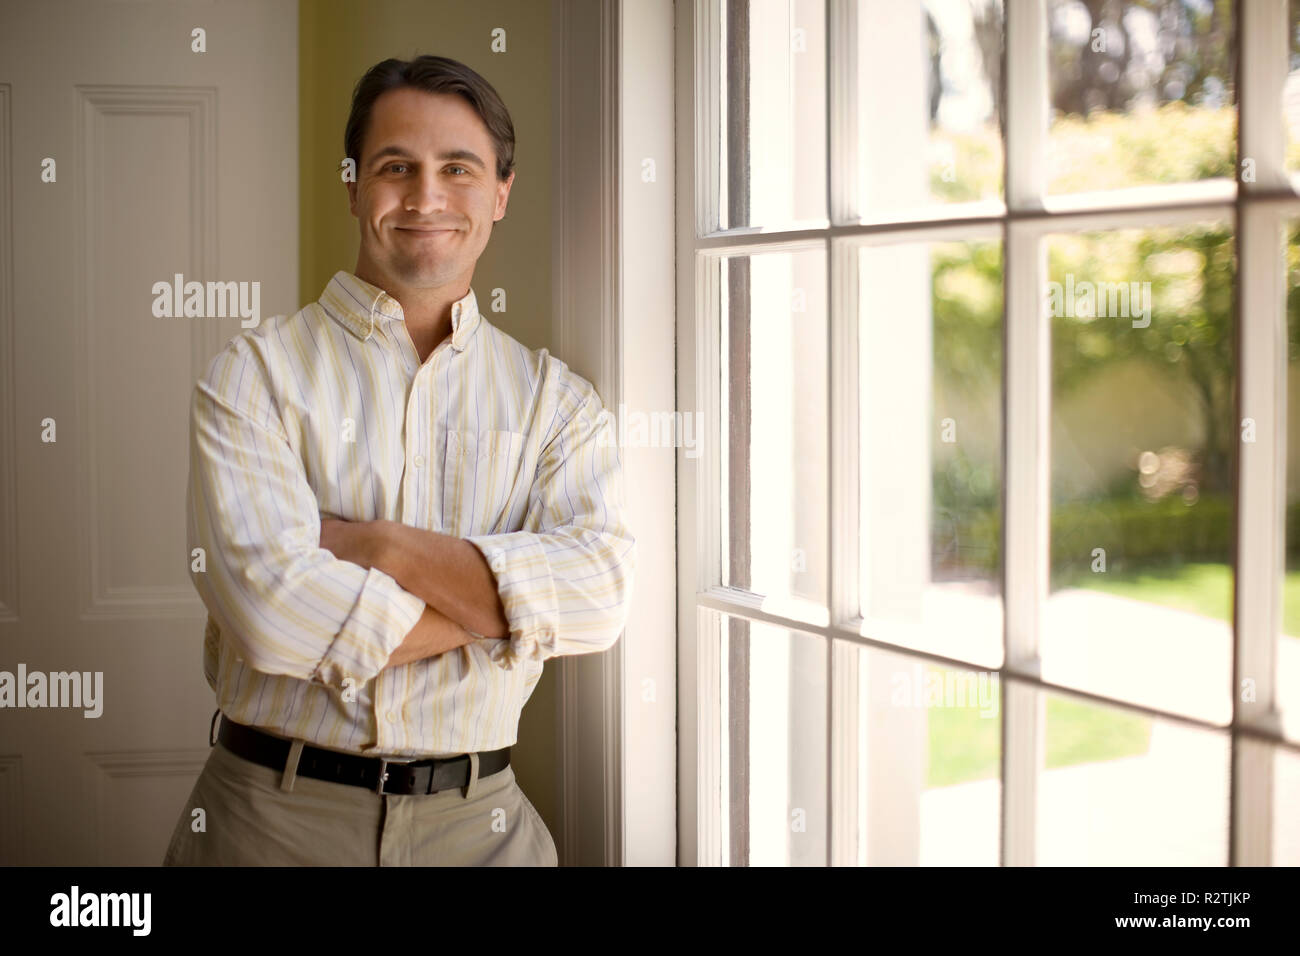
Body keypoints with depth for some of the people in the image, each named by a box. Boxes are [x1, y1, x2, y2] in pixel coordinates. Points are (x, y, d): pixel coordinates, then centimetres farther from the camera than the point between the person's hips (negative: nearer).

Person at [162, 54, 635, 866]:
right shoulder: (256, 373, -3)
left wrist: (376, 545, -17)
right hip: (275, 819, -2)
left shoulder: (556, 398, 4)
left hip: (478, 824, 2)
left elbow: (600, 594, -12)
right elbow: (269, 606, -18)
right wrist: (506, 608, -12)